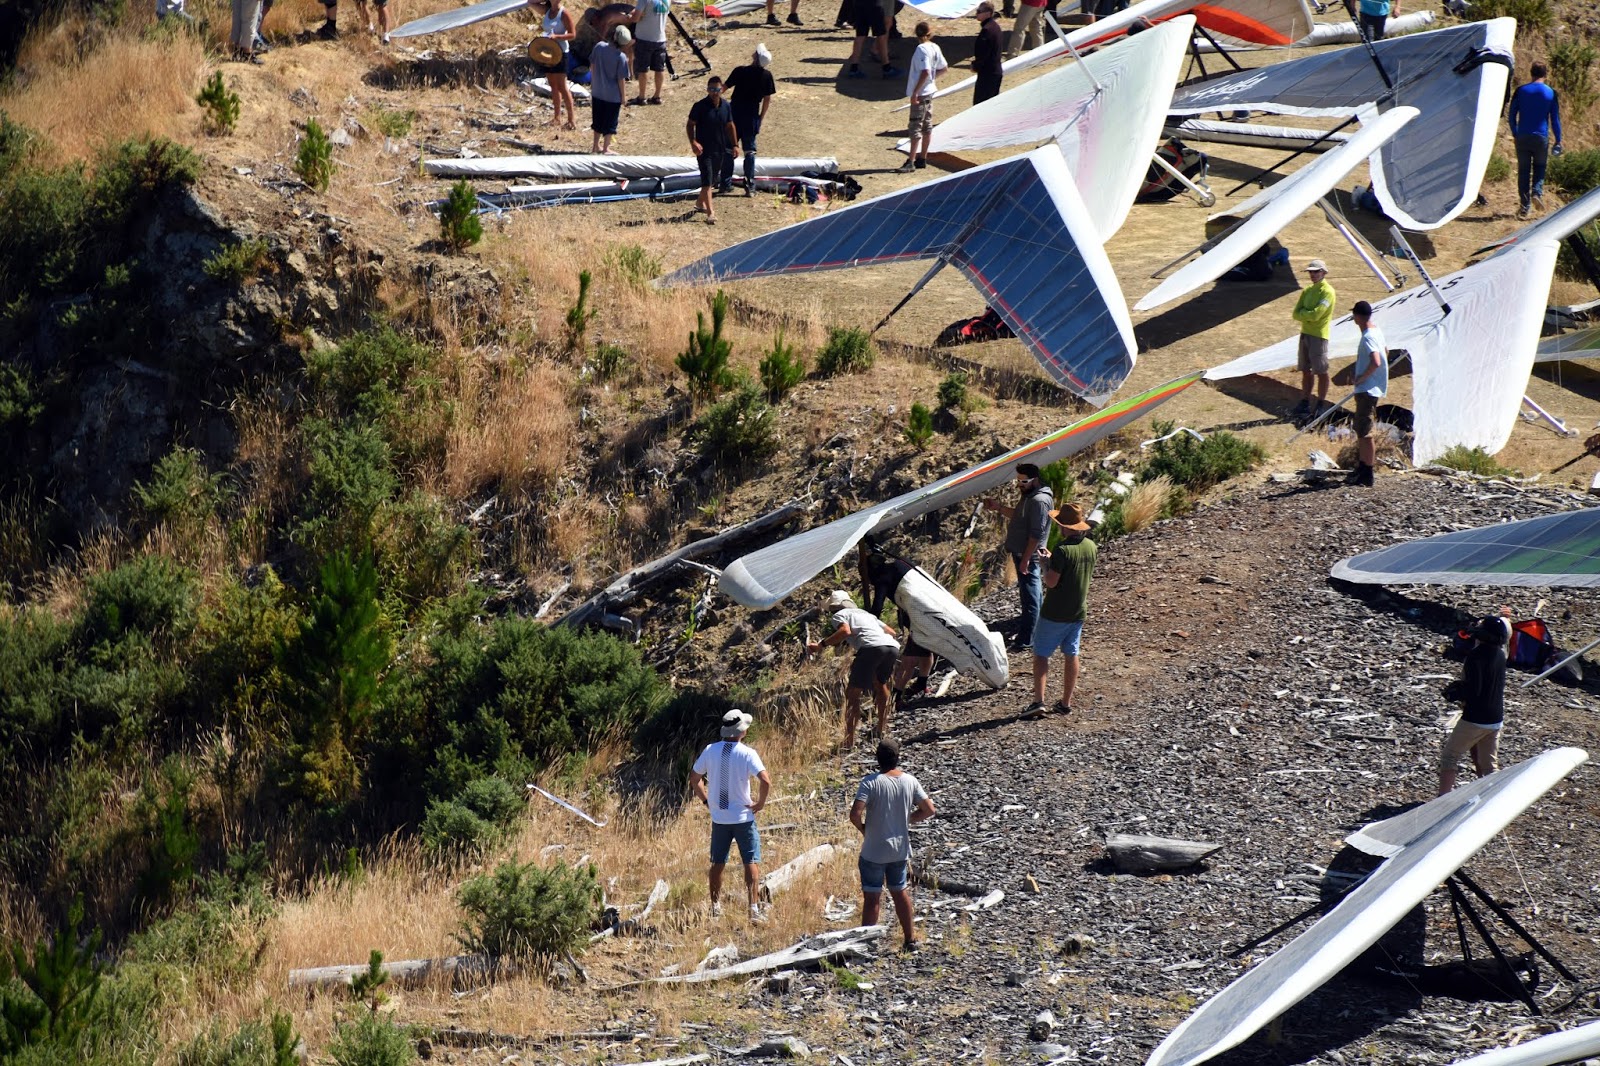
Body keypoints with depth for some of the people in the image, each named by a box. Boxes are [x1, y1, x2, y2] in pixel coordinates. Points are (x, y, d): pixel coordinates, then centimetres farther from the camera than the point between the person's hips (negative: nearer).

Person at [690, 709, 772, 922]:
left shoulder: (710, 750, -2)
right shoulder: (747, 753, -14)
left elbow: (694, 779, 6)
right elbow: (766, 780, -24)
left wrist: (706, 800, 15)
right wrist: (760, 803, -9)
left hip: (719, 818, 4)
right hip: (743, 817, -4)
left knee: (717, 863, 15)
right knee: (751, 863, 1)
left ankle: (715, 906, 20)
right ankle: (754, 908, -6)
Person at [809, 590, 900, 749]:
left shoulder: (840, 615, 18)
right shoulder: (866, 614, 37)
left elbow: (845, 631, -4)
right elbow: (891, 631, 35)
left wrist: (821, 645, -2)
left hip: (872, 647, -7)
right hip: (893, 647, 7)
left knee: (852, 693, -2)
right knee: (881, 684, 33)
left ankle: (849, 740, -13)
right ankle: (882, 729, 40)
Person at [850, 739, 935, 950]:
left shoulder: (871, 782, -19)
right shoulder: (910, 781, -5)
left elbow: (855, 814, -28)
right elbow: (929, 810, 0)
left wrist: (863, 828, -7)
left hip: (874, 852, -4)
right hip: (901, 849, 4)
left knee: (872, 897, 4)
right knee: (900, 892, 20)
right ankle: (910, 938, 28)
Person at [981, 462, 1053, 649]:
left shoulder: (1039, 501, -24)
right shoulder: (1028, 494, 9)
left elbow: (1036, 534, -25)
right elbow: (1017, 515, 25)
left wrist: (1026, 559, -24)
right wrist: (999, 507, 9)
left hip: (1028, 556, -10)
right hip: (1020, 553, 10)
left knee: (1029, 596, -5)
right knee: (1028, 593, 25)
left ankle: (1027, 639, -2)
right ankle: (1028, 622, 41)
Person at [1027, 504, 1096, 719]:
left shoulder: (1063, 550, -22)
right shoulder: (1091, 547, 2)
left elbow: (1051, 581, -22)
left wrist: (1046, 563, -3)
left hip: (1054, 613, -7)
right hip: (1079, 612, 7)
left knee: (1041, 654, 1)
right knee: (1071, 655, 14)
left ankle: (1038, 701, -9)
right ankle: (1066, 703, 18)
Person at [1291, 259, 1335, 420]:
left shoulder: (1327, 292, -12)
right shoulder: (1307, 290, 13)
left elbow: (1316, 315, -21)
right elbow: (1296, 314, 6)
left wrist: (1303, 313, -4)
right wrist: (1309, 315, -11)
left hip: (1319, 335, -8)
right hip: (1305, 333, 8)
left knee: (1321, 372, 0)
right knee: (1306, 371, 11)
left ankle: (1320, 406, 5)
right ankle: (1304, 404, 17)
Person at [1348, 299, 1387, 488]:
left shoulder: (1368, 337, -21)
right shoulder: (1376, 332, 9)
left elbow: (1376, 362, -33)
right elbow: (1385, 353, 26)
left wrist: (1361, 378, -19)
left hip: (1367, 390, -10)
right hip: (1367, 389, 10)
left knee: (1364, 432, -6)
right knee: (1360, 429, 22)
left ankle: (1367, 475, -3)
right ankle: (1363, 464, 34)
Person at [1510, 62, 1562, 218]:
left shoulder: (1521, 91, 1)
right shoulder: (1551, 93, 0)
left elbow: (1512, 114, 3)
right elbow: (1555, 118, 2)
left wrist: (1515, 134, 15)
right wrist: (1558, 140, 8)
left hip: (1522, 137, 0)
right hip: (1541, 138, 0)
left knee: (1523, 170, 5)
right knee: (1539, 167, 15)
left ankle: (1525, 206, 3)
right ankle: (1537, 192, -11)